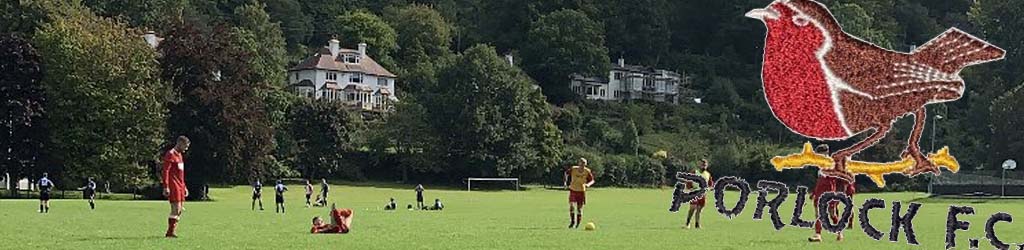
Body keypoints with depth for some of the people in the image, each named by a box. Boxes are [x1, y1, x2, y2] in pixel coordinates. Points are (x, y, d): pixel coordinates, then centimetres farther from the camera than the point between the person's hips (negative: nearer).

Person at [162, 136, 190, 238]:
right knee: (176, 209, -12)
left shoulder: (179, 155, 20)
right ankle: (170, 232, -8)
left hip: (180, 186, 9)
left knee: (180, 210, 8)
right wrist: (166, 187, -22)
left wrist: (184, 187, 24)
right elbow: (165, 171, -15)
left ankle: (172, 231, 12)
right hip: (173, 186, -9)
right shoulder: (170, 154, -9)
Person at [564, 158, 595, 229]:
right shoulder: (573, 169, -15)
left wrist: (588, 184, -26)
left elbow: (592, 180, -5)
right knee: (571, 205, -8)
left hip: (581, 191, 0)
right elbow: (566, 172, 5)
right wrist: (566, 181, -5)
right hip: (573, 190, 0)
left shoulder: (587, 172, -15)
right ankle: (572, 222, 7)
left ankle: (578, 223, 18)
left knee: (579, 208, 1)